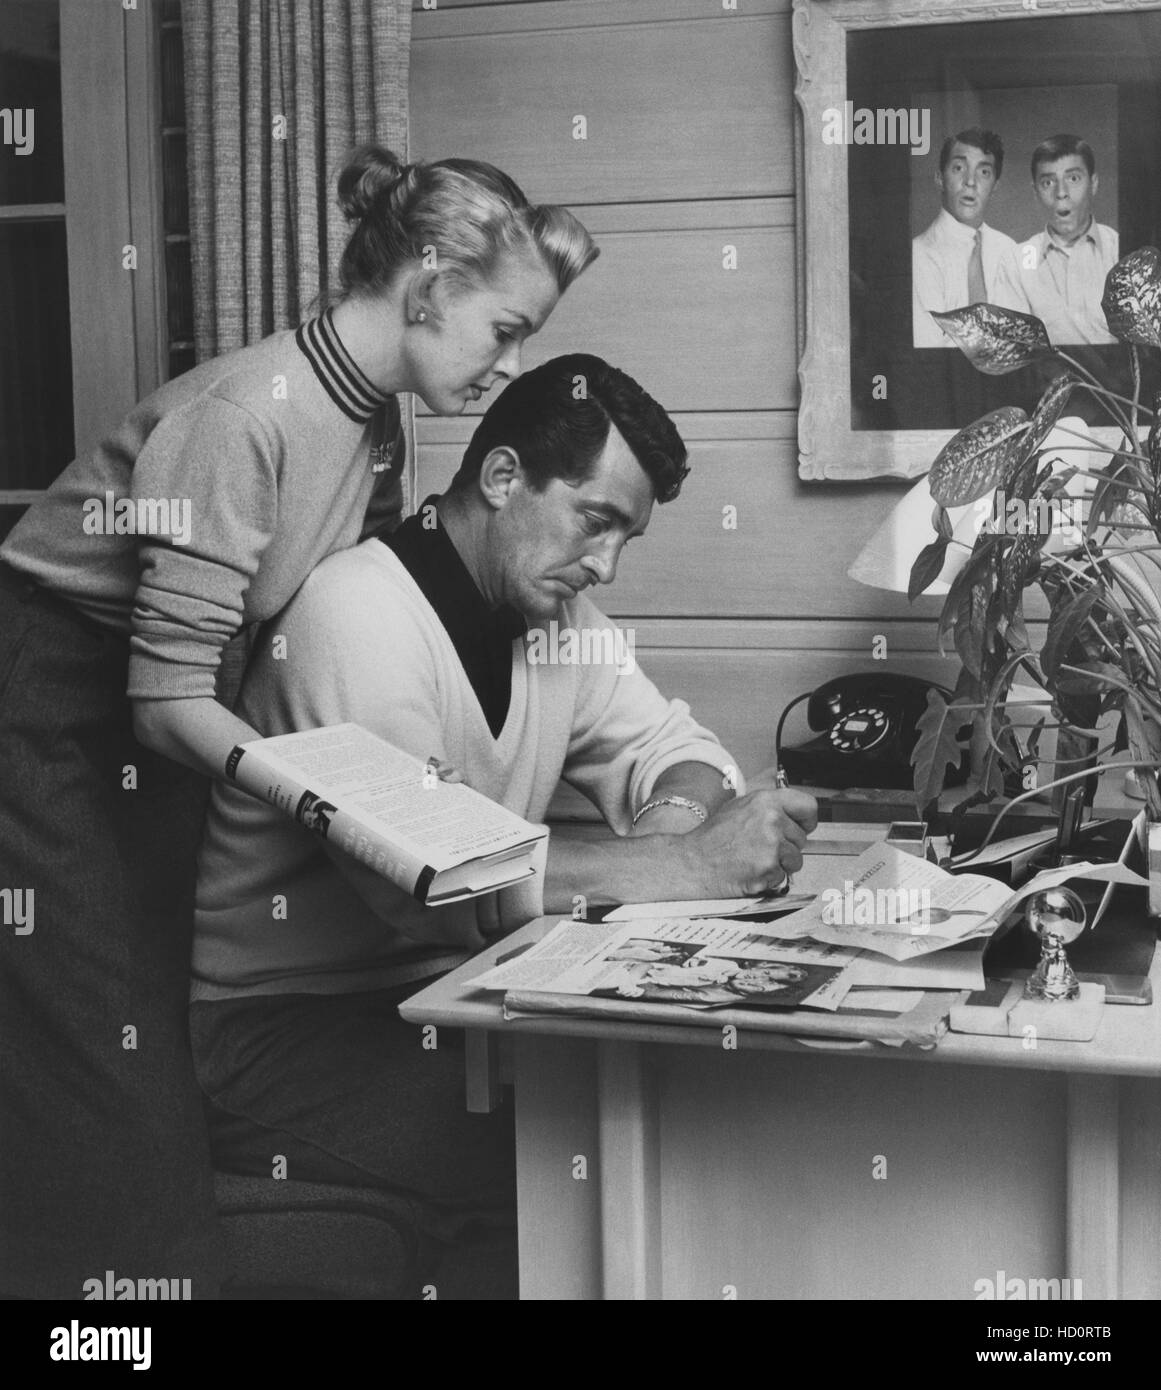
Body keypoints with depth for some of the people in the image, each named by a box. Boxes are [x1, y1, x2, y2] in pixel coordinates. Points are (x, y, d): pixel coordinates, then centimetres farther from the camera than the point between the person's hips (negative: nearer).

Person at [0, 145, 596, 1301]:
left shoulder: (377, 428, 2)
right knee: (103, 1088, -6)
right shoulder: (245, 415, -25)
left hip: (141, 747, 8)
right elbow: (169, 696, -25)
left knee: (167, 1063, 6)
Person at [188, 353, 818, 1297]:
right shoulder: (358, 614, -21)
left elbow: (667, 746, 12)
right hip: (278, 1026, -8)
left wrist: (680, 810, -13)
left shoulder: (553, 607, 5)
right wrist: (691, 864, -33)